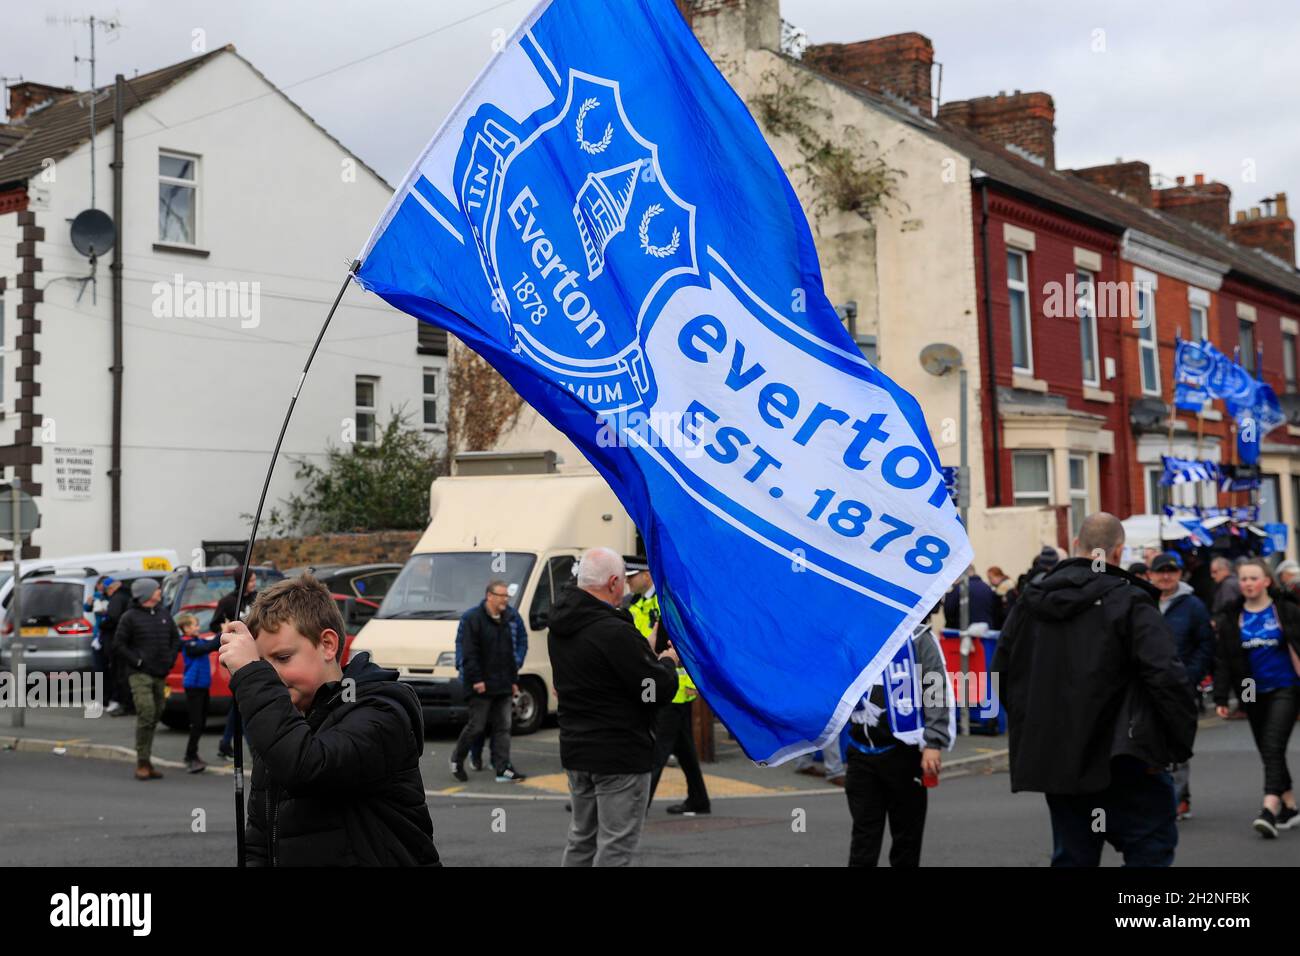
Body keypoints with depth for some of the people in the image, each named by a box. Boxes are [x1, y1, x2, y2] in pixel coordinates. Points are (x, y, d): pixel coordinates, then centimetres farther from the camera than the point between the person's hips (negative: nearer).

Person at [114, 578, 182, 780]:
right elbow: (119, 644, -4)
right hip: (140, 674, -6)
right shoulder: (130, 617, -3)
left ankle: (147, 763, 15)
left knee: (155, 717, 8)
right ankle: (142, 763, -12)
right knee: (146, 714, -17)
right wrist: (137, 661, -10)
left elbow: (175, 639, 21)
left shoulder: (164, 614, 14)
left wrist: (170, 660, 8)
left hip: (160, 675, 6)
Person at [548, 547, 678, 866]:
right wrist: (668, 661, 1)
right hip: (620, 755, -9)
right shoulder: (614, 632, -23)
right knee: (617, 845, -1)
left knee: (582, 839, 19)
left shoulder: (560, 627, 5)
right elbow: (659, 690, -21)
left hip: (575, 749, 9)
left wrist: (649, 656, 7)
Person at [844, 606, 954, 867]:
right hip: (862, 751, 3)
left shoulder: (918, 639, -5)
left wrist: (933, 743, -15)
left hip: (903, 751, -3)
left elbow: (939, 693, -9)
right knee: (864, 836, 3)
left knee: (907, 835, 9)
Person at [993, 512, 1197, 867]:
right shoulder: (1129, 601, -10)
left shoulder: (1030, 601, 9)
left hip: (1053, 761, 6)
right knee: (1150, 850, 4)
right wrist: (1180, 743, -8)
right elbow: (1167, 677, -19)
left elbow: (1002, 674, 15)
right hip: (1119, 762, -6)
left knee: (1072, 855, 14)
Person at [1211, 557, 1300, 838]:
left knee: (1273, 748, -15)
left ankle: (1269, 809, -22)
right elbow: (1223, 660, 3)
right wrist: (1221, 697, -2)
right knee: (1268, 751, 10)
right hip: (1253, 694, 4)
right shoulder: (1231, 618, 4)